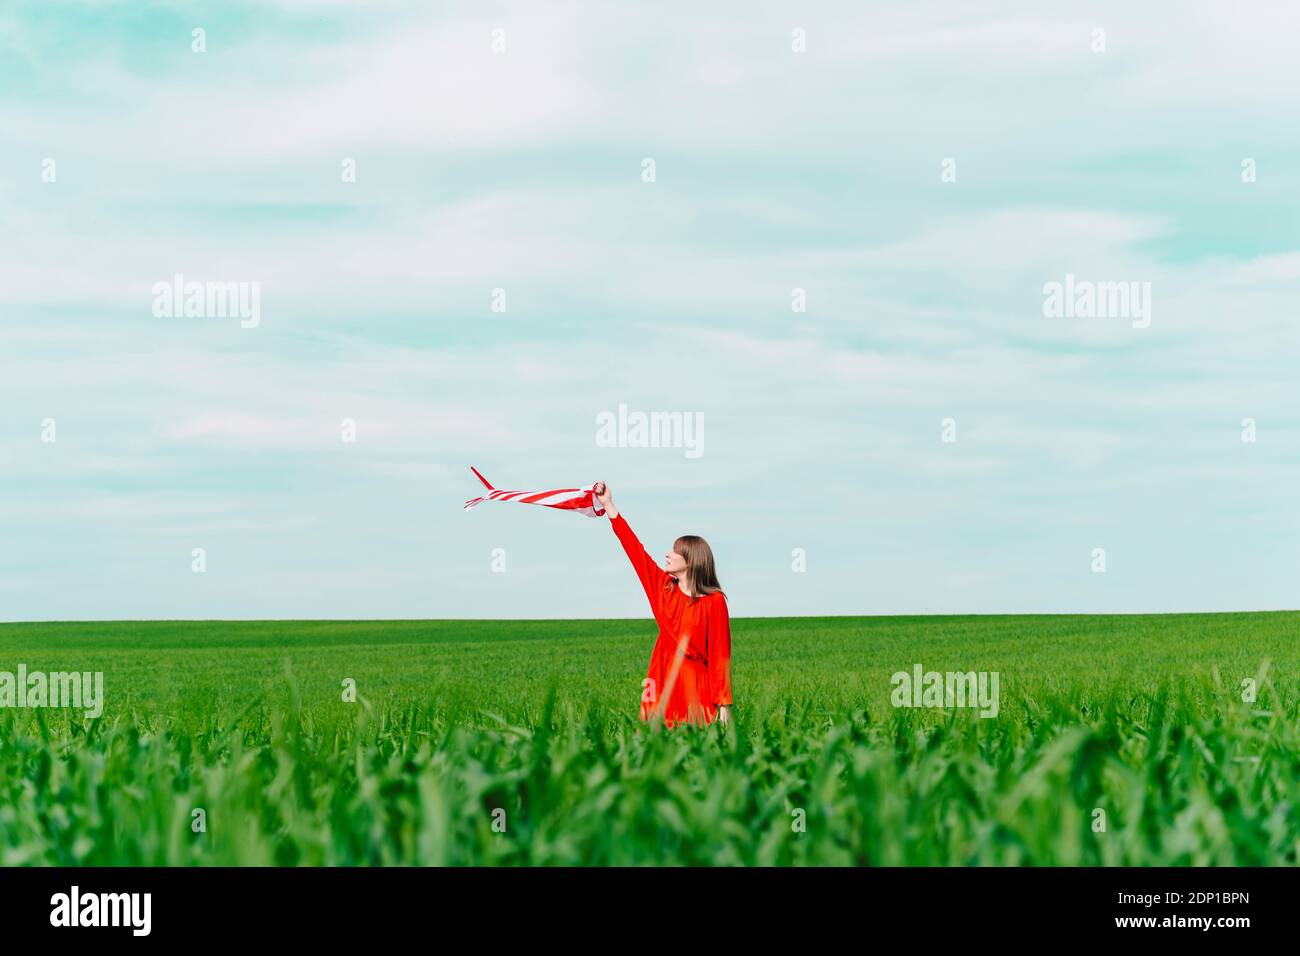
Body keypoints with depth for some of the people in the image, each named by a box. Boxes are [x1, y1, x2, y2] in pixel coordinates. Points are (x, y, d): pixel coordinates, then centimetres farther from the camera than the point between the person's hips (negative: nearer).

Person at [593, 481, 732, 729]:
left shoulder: (714, 602, -6)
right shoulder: (663, 588, 7)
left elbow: (720, 654, -8)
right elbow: (634, 548, 10)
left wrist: (724, 704, -13)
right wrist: (608, 504, 10)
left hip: (696, 689, -4)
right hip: (663, 687, 5)